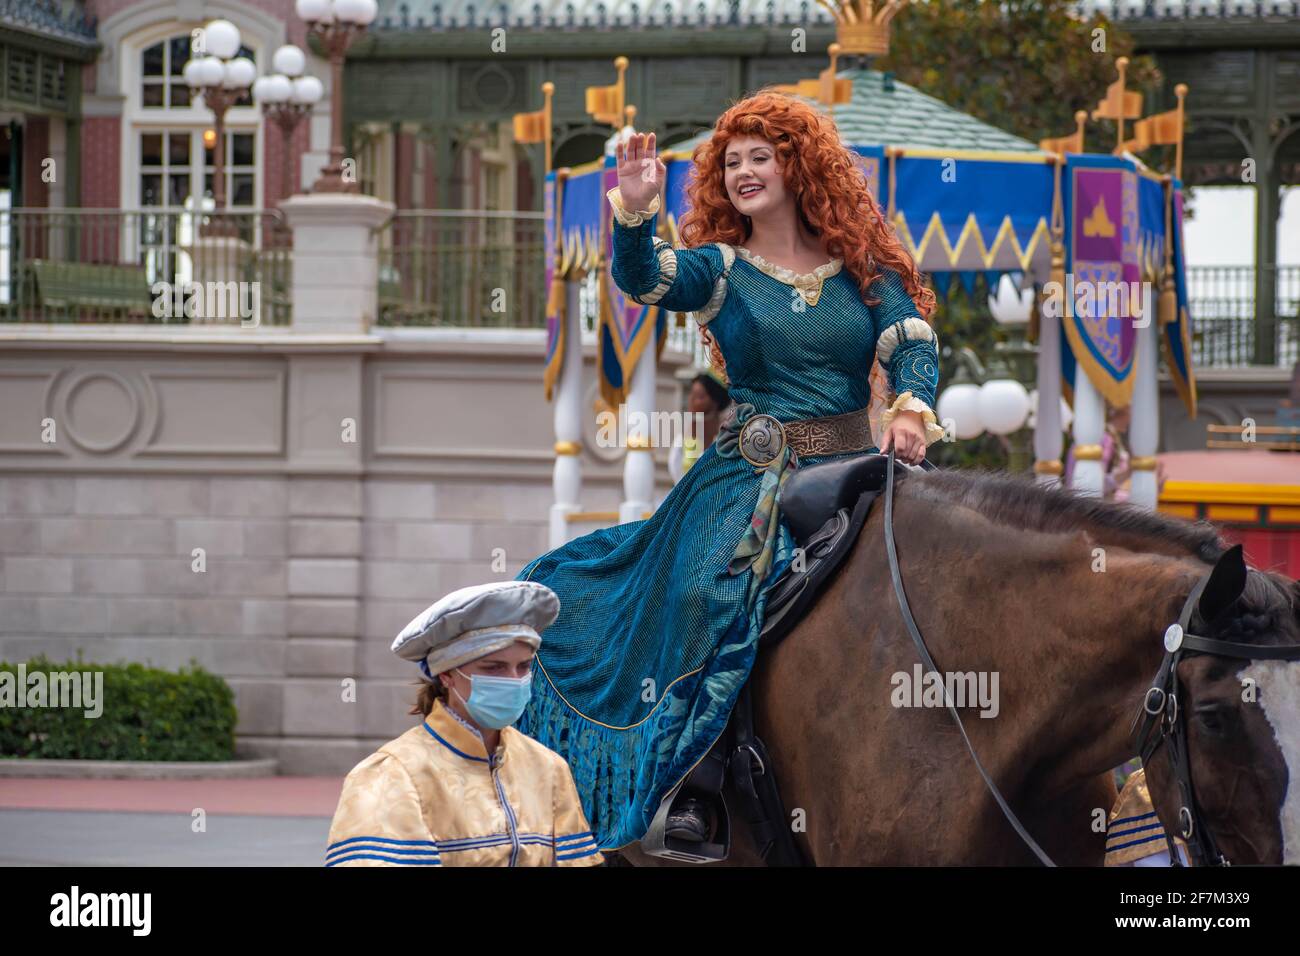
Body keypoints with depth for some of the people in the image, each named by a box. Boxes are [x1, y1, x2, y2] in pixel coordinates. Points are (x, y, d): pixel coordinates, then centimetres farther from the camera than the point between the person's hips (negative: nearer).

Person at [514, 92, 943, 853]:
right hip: (751, 475, -1)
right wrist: (635, 215, -30)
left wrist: (913, 408, -22)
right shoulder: (720, 269, 7)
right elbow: (643, 278, -10)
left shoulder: (864, 268, 10)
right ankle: (689, 787, -21)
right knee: (707, 592, -25)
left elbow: (913, 341, -1)